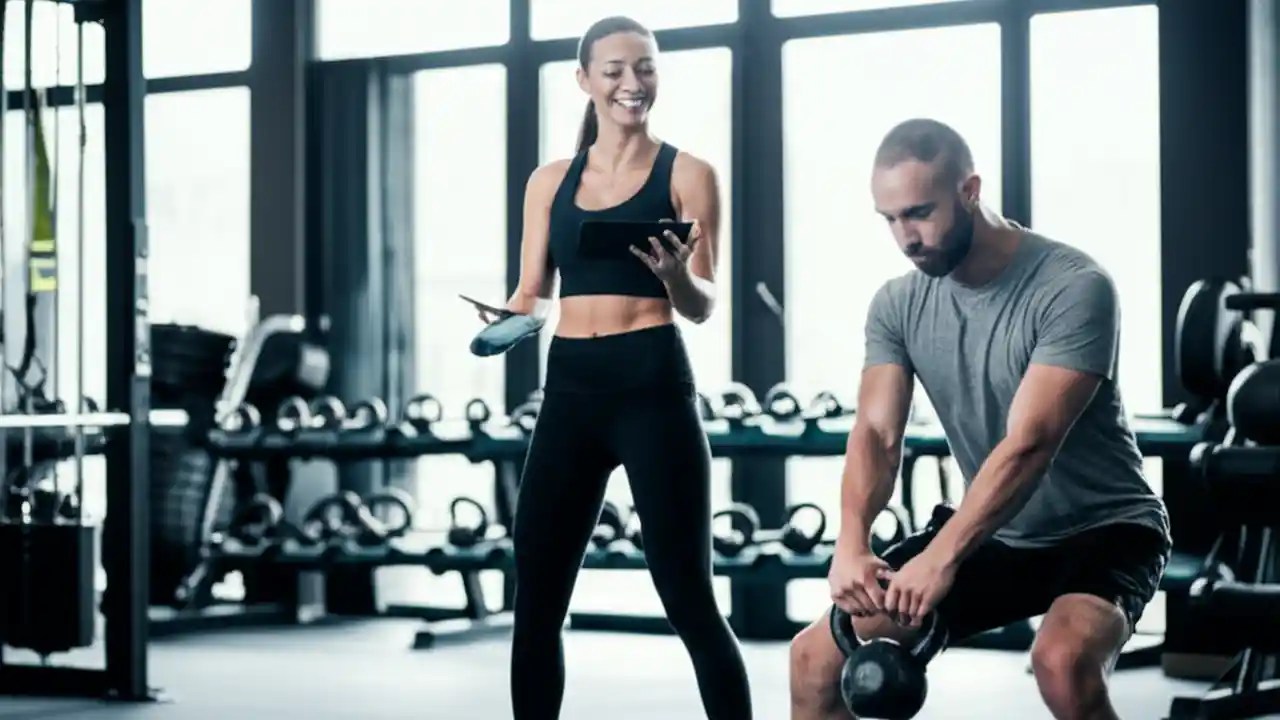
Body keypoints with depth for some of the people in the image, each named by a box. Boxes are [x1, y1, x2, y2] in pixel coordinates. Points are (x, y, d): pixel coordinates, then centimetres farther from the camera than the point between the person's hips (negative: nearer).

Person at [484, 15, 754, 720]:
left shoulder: (686, 173, 2)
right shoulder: (550, 180, 14)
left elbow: (702, 305, -2)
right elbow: (532, 291, 13)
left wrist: (675, 275, -24)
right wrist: (509, 317, -9)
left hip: (653, 386, -4)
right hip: (570, 389, 5)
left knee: (688, 598, -5)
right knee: (536, 600, 6)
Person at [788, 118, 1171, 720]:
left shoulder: (1073, 288, -23)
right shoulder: (898, 305, -3)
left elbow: (1028, 445, -31)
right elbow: (876, 434, -13)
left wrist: (939, 559, -40)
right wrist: (851, 545, -33)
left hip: (1101, 530, -6)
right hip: (989, 534, 6)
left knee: (1063, 662, -38)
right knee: (817, 657, -3)